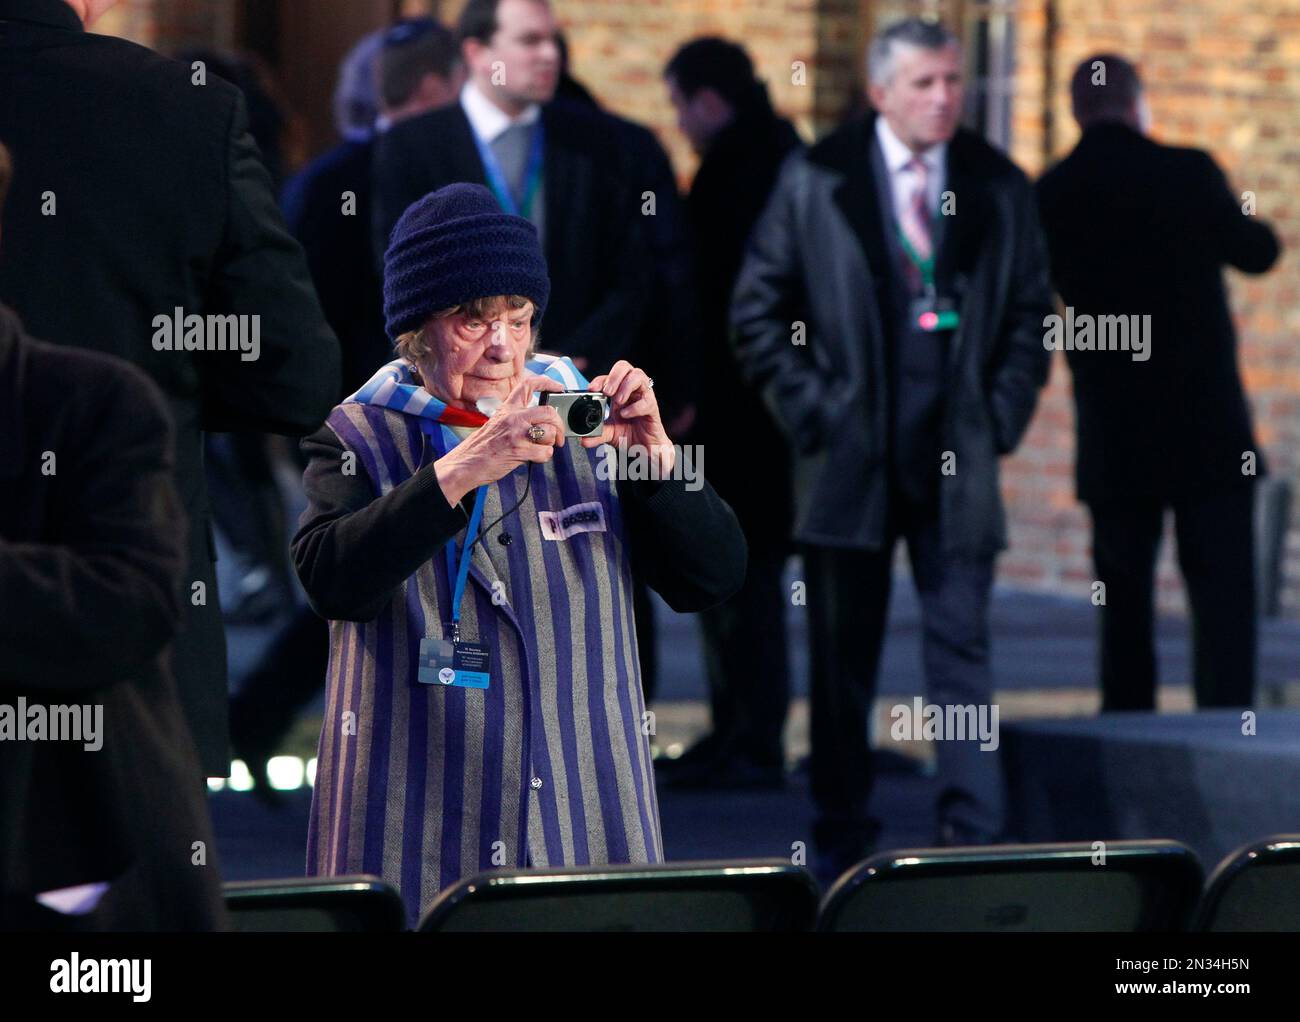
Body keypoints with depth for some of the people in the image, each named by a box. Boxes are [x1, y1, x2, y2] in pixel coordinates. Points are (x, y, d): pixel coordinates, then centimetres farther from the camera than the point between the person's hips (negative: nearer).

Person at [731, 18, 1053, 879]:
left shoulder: (1000, 187, 7)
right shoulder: (815, 182, 1)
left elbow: (1031, 311, 12)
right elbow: (759, 309, 4)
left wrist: (1002, 417, 2)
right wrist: (808, 411, -3)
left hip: (959, 460, 1)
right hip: (850, 455, -1)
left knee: (963, 647, -3)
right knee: (844, 657, 6)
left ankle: (974, 834, -3)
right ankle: (843, 835, 15)